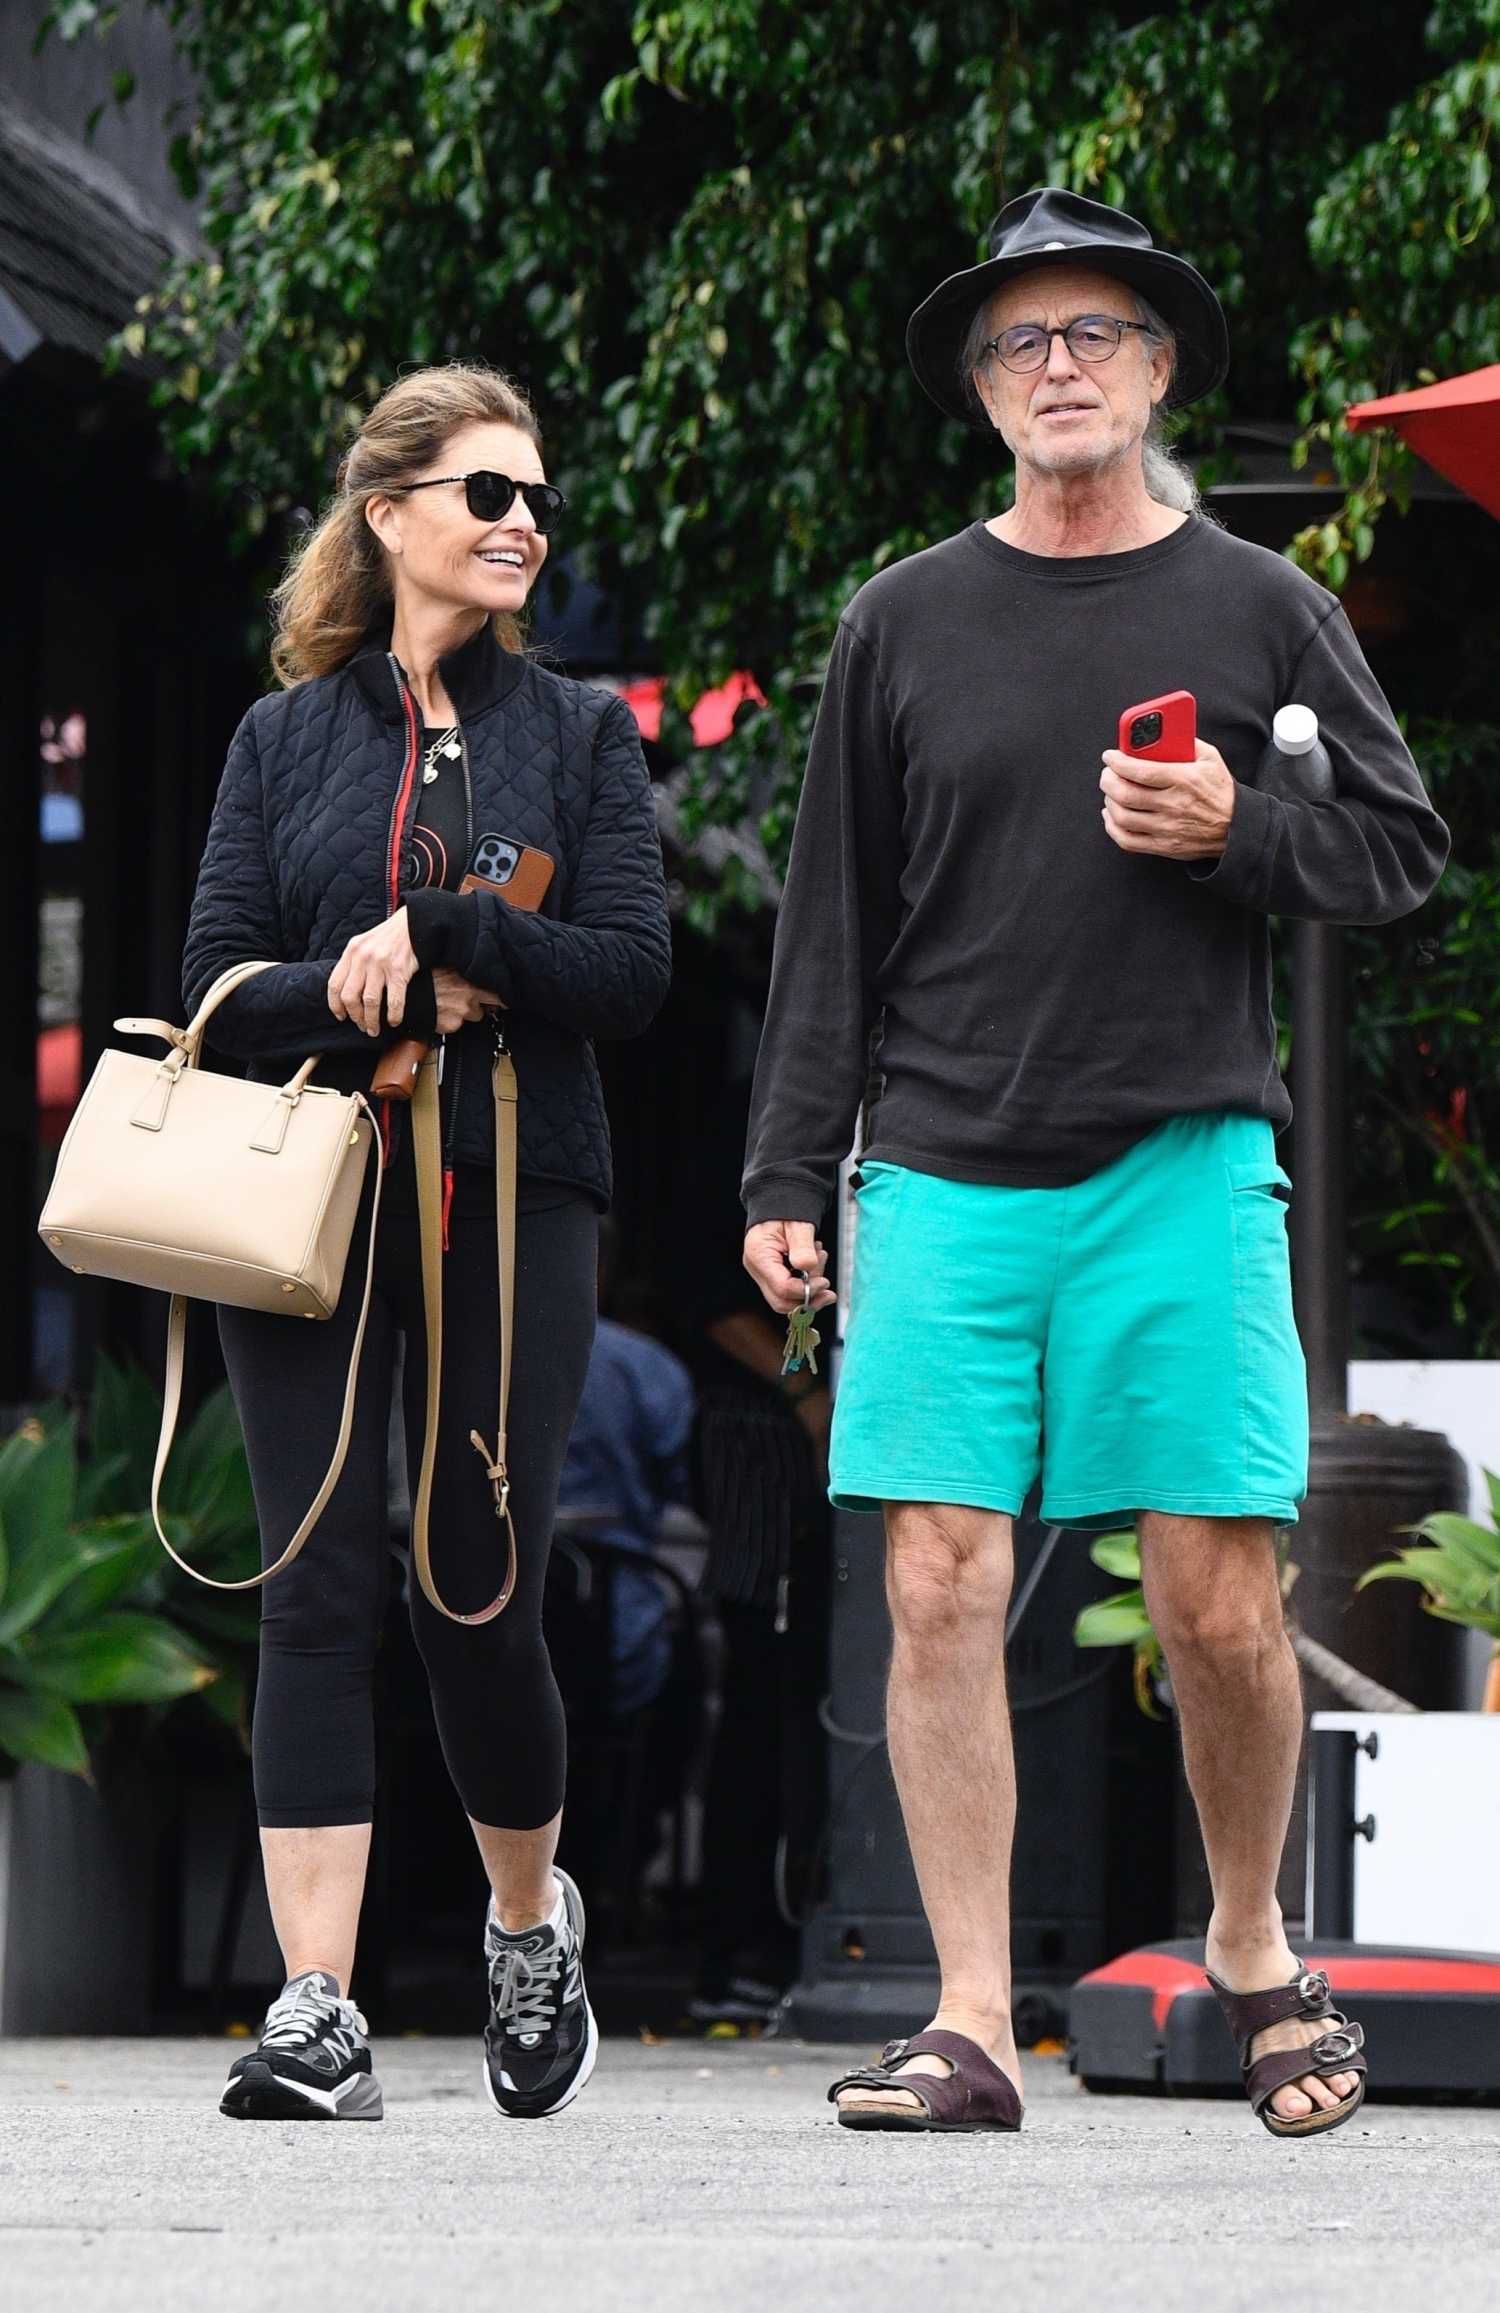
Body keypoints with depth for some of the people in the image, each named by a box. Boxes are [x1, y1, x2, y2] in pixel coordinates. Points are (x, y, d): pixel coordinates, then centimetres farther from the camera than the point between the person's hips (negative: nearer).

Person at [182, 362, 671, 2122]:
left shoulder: (580, 736, 10)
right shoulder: (286, 737, 11)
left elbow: (632, 971, -2)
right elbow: (218, 982, 4)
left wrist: (433, 935, -13)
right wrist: (388, 996, -13)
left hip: (510, 1202, 0)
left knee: (479, 1596, 0)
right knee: (319, 1594, -8)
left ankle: (532, 1927, 27)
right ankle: (318, 2022, -12)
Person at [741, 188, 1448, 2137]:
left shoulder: (1257, 609, 6)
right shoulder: (906, 623, 9)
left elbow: (1407, 850, 11)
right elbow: (834, 922, 11)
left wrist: (1237, 838, -8)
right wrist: (789, 1176, 7)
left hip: (1182, 1166, -1)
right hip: (945, 1173, 1)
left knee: (1218, 1601, -3)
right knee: (940, 1587, -5)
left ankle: (1254, 1953, 20)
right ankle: (972, 2027, -1)